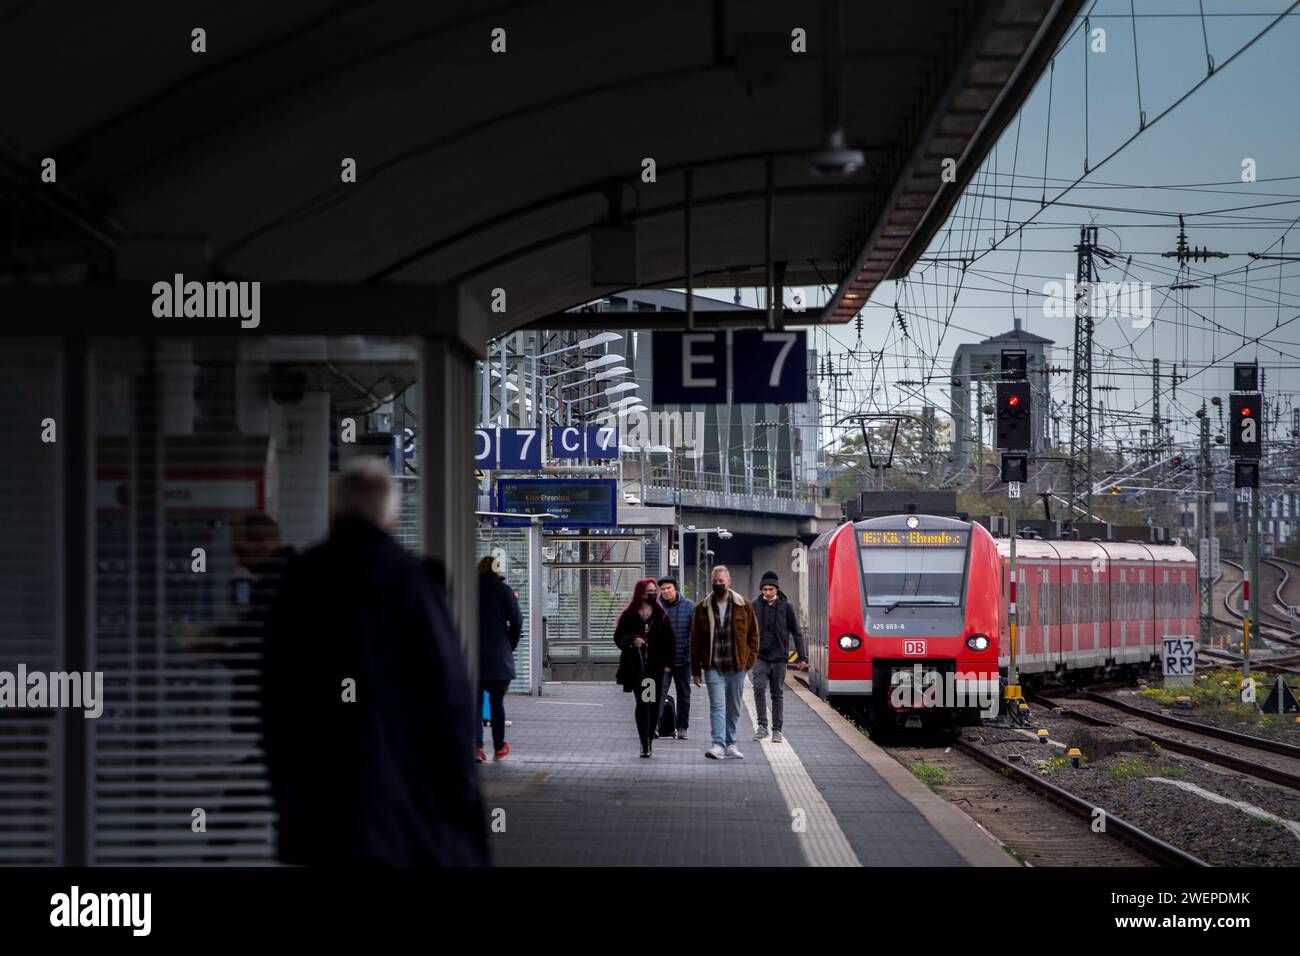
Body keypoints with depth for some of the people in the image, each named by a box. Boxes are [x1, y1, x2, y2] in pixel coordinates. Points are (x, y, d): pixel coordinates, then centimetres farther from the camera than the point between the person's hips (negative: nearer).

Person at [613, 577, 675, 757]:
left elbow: (670, 640, 8)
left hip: (656, 666, 2)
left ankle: (649, 740, 17)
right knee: (642, 703, -9)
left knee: (654, 704, 5)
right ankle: (645, 743, -13)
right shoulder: (629, 615, 1)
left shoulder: (660, 616, 6)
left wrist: (668, 663, 0)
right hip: (636, 666, -2)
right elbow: (618, 637, 3)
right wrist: (631, 641, -17)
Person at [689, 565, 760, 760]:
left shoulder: (744, 607, 4)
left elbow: (753, 635, 8)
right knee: (717, 706, -11)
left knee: (733, 708, 10)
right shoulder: (702, 609, 4)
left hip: (737, 667, 1)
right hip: (713, 667, -1)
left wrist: (749, 660, -3)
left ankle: (730, 744, 21)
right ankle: (718, 744, -17)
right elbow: (695, 640, 7)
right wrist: (696, 670, 4)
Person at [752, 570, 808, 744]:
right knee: (759, 688, -17)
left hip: (779, 657, 0)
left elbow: (797, 633, 4)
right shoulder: (755, 606, 2)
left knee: (777, 694, 6)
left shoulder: (786, 606, -1)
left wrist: (802, 657, 0)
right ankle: (762, 726, -11)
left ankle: (777, 730, 13)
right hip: (760, 656, 0)